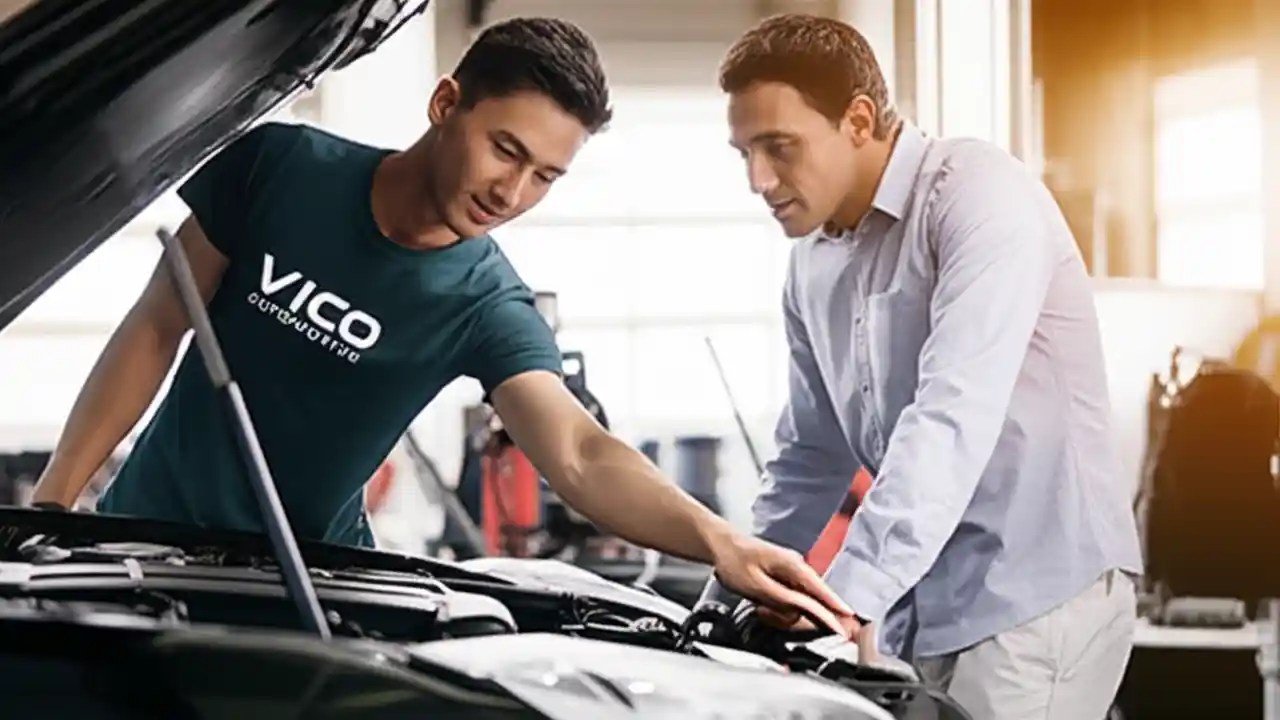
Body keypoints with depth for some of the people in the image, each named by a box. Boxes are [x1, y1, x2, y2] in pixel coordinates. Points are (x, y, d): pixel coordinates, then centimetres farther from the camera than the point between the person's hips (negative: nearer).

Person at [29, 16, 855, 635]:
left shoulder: (488, 307, -15)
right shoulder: (282, 165, -13)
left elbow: (581, 454, -31)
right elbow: (157, 330, -5)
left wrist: (719, 540, -51)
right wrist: (48, 504, -6)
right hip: (146, 535, 1)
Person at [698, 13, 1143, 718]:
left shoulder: (977, 196, -13)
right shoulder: (812, 264, 11)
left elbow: (953, 415, -25)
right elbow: (809, 460, 19)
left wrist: (850, 593, -31)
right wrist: (724, 607, 11)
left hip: (1035, 597, -7)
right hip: (917, 611, 7)